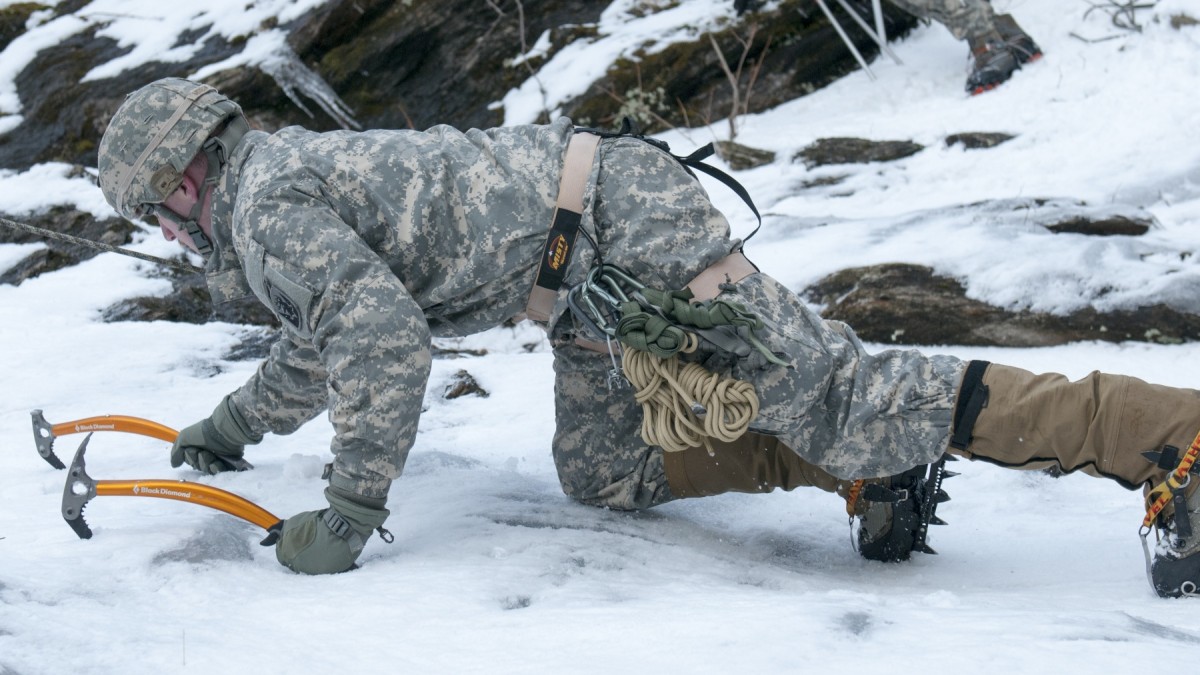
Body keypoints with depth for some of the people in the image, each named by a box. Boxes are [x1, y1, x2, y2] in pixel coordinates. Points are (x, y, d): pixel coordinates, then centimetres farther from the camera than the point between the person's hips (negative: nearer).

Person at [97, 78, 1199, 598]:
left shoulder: (267, 208, -6)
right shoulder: (298, 167, 25)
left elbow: (384, 343, -21)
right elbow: (323, 341, 42)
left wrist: (350, 512, -13)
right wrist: (233, 427, 51)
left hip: (628, 237, -10)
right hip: (591, 279, 10)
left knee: (834, 400, -13)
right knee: (603, 476, 14)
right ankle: (860, 453, 6)